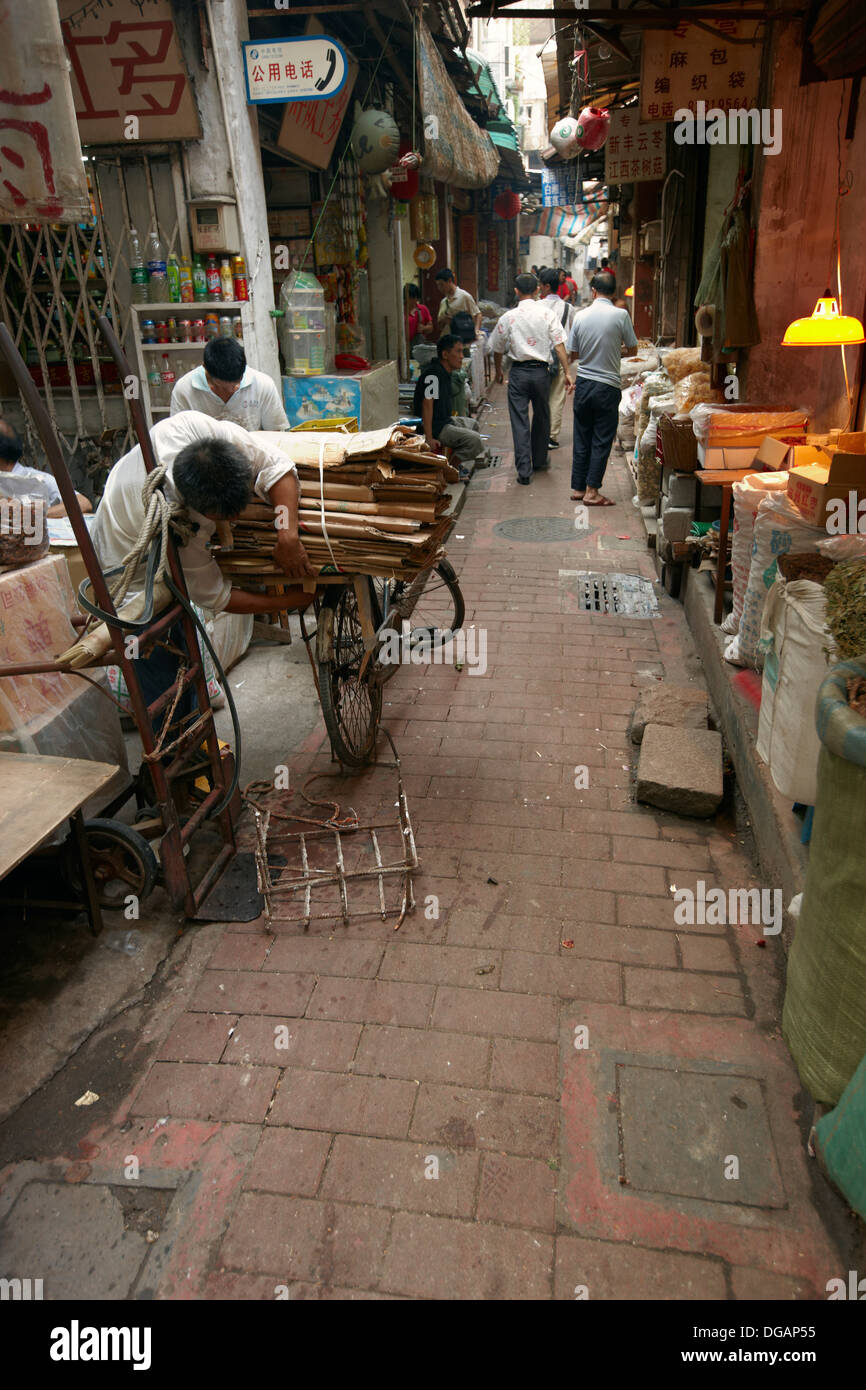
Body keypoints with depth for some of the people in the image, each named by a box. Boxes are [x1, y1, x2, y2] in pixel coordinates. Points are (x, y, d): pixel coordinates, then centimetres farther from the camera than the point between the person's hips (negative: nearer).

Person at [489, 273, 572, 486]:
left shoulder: (508, 317, -2)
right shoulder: (546, 314, -1)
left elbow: (497, 350, 7)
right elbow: (559, 345, -5)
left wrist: (498, 371, 25)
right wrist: (567, 372, -1)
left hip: (518, 372, -1)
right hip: (541, 371, 2)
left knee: (520, 421, 0)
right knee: (542, 416, 18)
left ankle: (524, 470, -6)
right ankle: (539, 461, 33)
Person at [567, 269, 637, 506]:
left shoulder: (580, 316, 1)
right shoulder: (621, 315, -8)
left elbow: (572, 354, 8)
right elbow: (632, 348, 2)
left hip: (583, 383, 4)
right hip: (608, 386, -3)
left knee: (581, 438, 12)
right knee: (602, 441, 2)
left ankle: (578, 488, 17)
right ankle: (592, 491, 2)